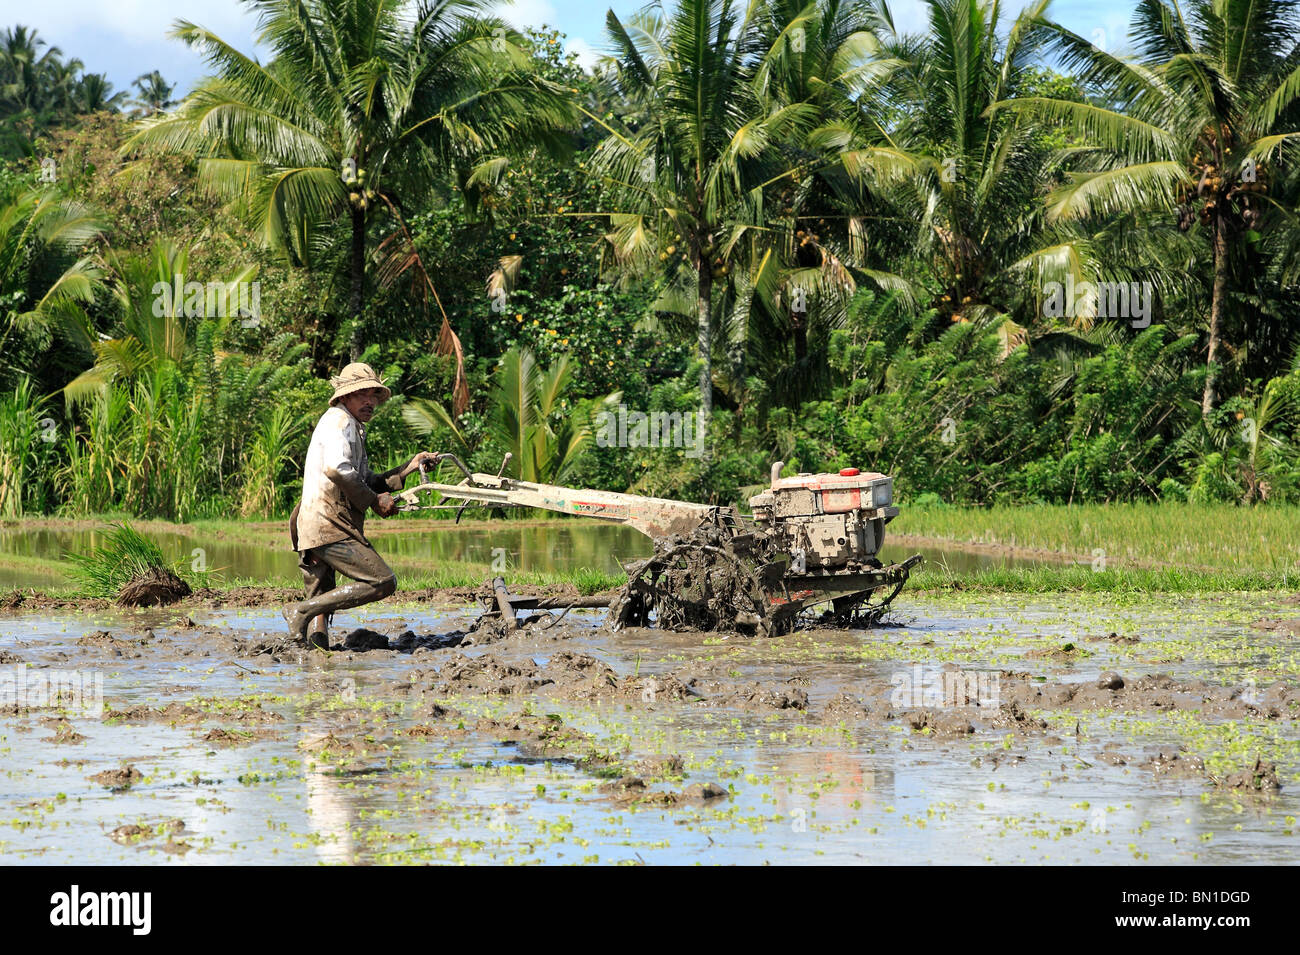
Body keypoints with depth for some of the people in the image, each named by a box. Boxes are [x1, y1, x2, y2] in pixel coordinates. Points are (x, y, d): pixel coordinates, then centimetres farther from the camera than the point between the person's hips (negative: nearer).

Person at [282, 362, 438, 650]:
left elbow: (368, 483, 28)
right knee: (383, 582, -13)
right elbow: (337, 469, -21)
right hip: (329, 526, -11)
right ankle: (301, 611, -17)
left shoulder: (354, 428, 28)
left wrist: (410, 467, 20)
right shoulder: (338, 420, -4)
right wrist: (375, 501, -11)